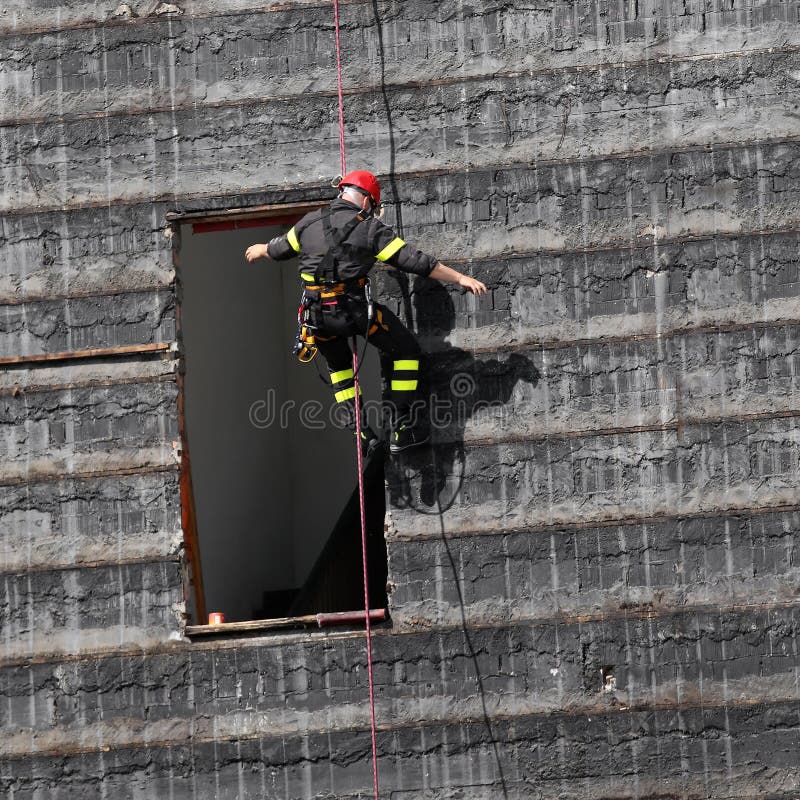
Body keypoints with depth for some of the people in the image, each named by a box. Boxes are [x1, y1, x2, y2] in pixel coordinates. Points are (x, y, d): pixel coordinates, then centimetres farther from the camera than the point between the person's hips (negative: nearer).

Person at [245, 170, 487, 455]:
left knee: (338, 366, 30)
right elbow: (415, 261, -7)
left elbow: (279, 249, 26)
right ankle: (402, 429, 10)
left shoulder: (310, 223, 8)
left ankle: (360, 433, 23)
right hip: (356, 309, -5)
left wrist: (260, 250, 50)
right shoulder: (371, 229, -4)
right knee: (407, 351, 14)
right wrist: (460, 278, -3)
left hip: (319, 315, 5)